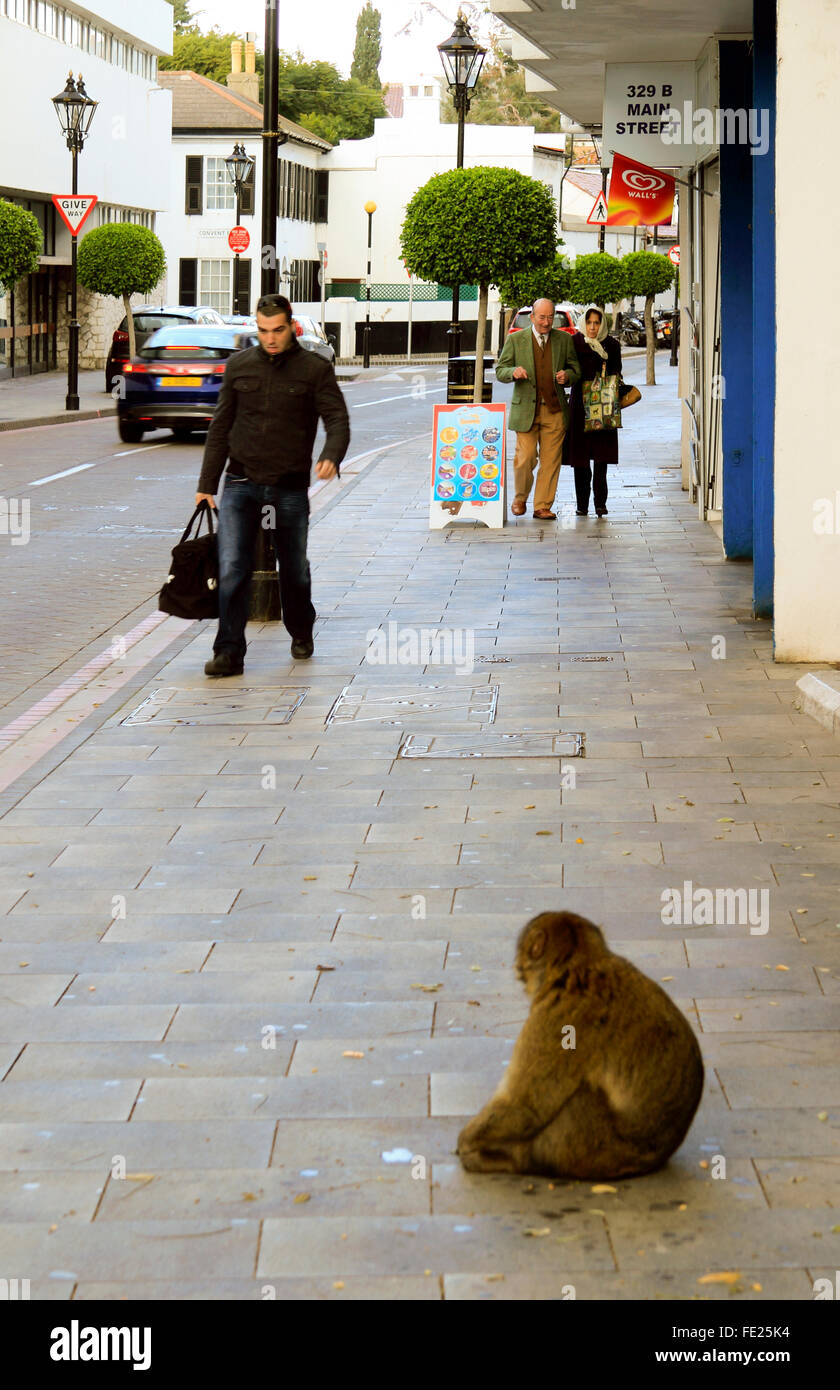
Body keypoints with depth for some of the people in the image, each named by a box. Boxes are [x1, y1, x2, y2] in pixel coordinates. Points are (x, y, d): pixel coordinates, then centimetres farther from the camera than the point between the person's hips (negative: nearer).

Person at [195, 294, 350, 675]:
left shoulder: (315, 369, -1)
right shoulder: (239, 366, 6)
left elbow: (337, 421, -7)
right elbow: (220, 427, 12)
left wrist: (331, 456, -29)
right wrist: (206, 483, 10)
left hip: (290, 487, -1)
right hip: (241, 483, 1)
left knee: (295, 570, 12)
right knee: (232, 569, -12)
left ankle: (301, 634, 37)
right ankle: (229, 652, -10)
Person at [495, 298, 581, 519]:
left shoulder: (564, 340, 9)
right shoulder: (516, 340, 4)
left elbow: (576, 369, 14)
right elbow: (500, 370, 6)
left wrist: (567, 375, -10)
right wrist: (513, 372, -17)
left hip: (554, 410, 2)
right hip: (526, 408, -2)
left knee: (551, 460, -1)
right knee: (525, 458, -6)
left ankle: (543, 506, 7)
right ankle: (520, 498, 19)